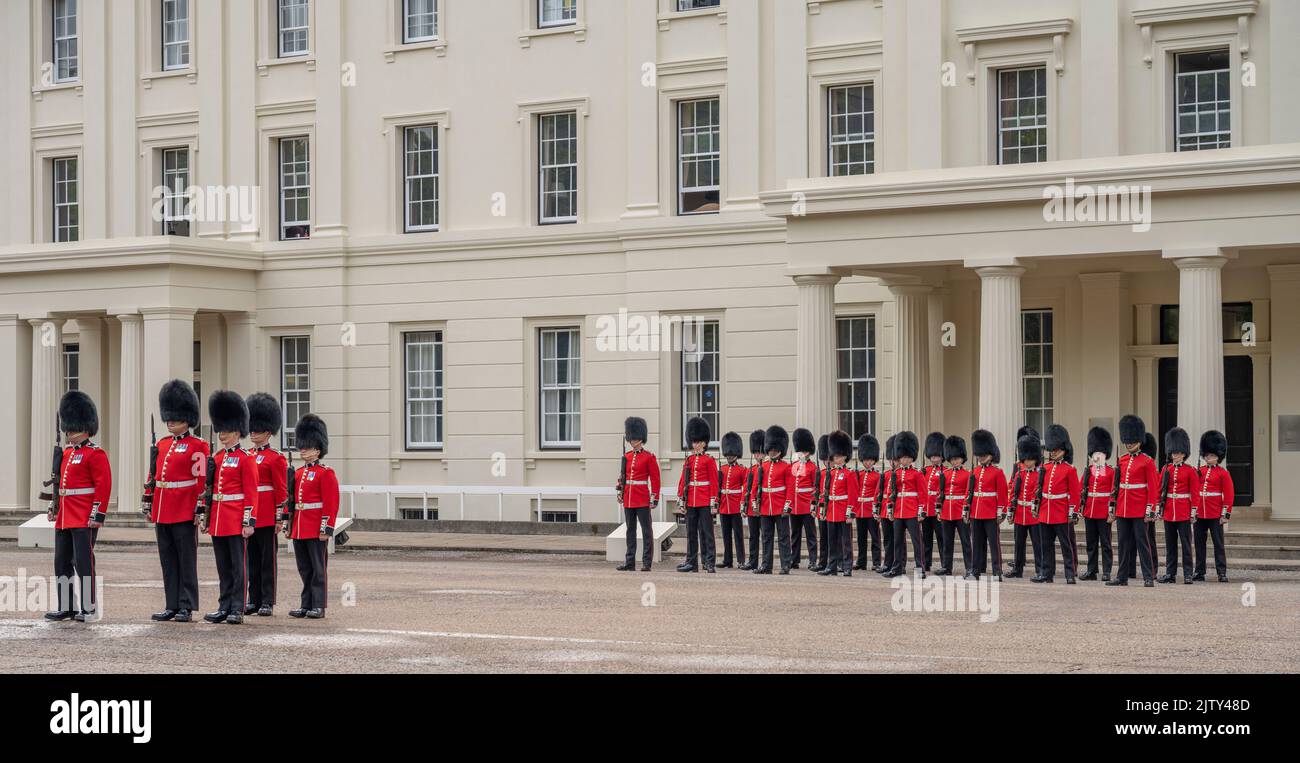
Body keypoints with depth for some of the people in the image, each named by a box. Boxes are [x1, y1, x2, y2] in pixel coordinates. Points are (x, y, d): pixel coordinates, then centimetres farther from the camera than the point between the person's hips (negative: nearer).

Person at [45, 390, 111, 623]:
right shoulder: (66, 453, 16)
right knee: (62, 564, 9)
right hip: (64, 519, 8)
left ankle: (88, 608, 0)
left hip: (84, 520, -8)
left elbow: (104, 485, -14)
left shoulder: (95, 454, -8)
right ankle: (66, 607, 15)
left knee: (83, 562, -6)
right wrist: (53, 508, 17)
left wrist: (97, 515, -18)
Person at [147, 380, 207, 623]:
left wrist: (199, 510, -14)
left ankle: (186, 608, 2)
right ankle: (171, 606, 14)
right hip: (162, 512, 7)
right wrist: (151, 507, 14)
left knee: (186, 560, -1)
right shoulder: (162, 444, 15)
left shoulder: (197, 446, -5)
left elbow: (202, 480, -9)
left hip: (184, 512, -7)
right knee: (168, 561, 9)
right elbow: (154, 476, 18)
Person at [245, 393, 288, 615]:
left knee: (268, 559, -1)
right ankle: (254, 600, 14)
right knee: (252, 559, 8)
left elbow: (281, 490, -7)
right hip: (248, 516, 6)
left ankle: (267, 602, 3)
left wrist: (280, 518, -11)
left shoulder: (276, 458, -5)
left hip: (267, 517, -6)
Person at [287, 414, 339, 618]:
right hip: (299, 530, 7)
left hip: (316, 531, -7)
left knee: (318, 568, -1)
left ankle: (318, 606, 2)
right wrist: (290, 526, 15)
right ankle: (306, 605, 15)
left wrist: (326, 529, -16)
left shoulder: (326, 473, -6)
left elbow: (331, 504, -11)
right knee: (304, 569, 10)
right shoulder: (298, 473, 15)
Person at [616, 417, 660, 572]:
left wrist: (654, 498, -10)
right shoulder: (627, 457, 11)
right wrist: (620, 493, 14)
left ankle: (647, 562, -1)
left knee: (646, 530, -2)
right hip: (628, 499, 6)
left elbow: (655, 479, -5)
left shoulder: (649, 457, -4)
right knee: (630, 530, 8)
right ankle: (630, 562, 11)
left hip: (642, 499, -6)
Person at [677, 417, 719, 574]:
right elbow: (683, 481, 13)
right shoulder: (689, 460, 12)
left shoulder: (709, 460, -2)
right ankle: (692, 562, 13)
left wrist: (713, 502, -10)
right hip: (691, 502, 5)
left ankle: (709, 562, -2)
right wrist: (681, 499, 8)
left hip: (705, 502, -5)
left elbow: (714, 482, -5)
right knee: (691, 533, 8)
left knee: (706, 532, -4)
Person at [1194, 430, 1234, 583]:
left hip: (1215, 515, -4)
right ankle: (1199, 572, 13)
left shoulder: (1223, 473, -1)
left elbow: (1229, 494, -3)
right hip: (1199, 514, 4)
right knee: (1199, 543, 7)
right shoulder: (1198, 472, 10)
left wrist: (1226, 514, -9)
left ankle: (1222, 573, 0)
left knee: (1218, 543, -2)